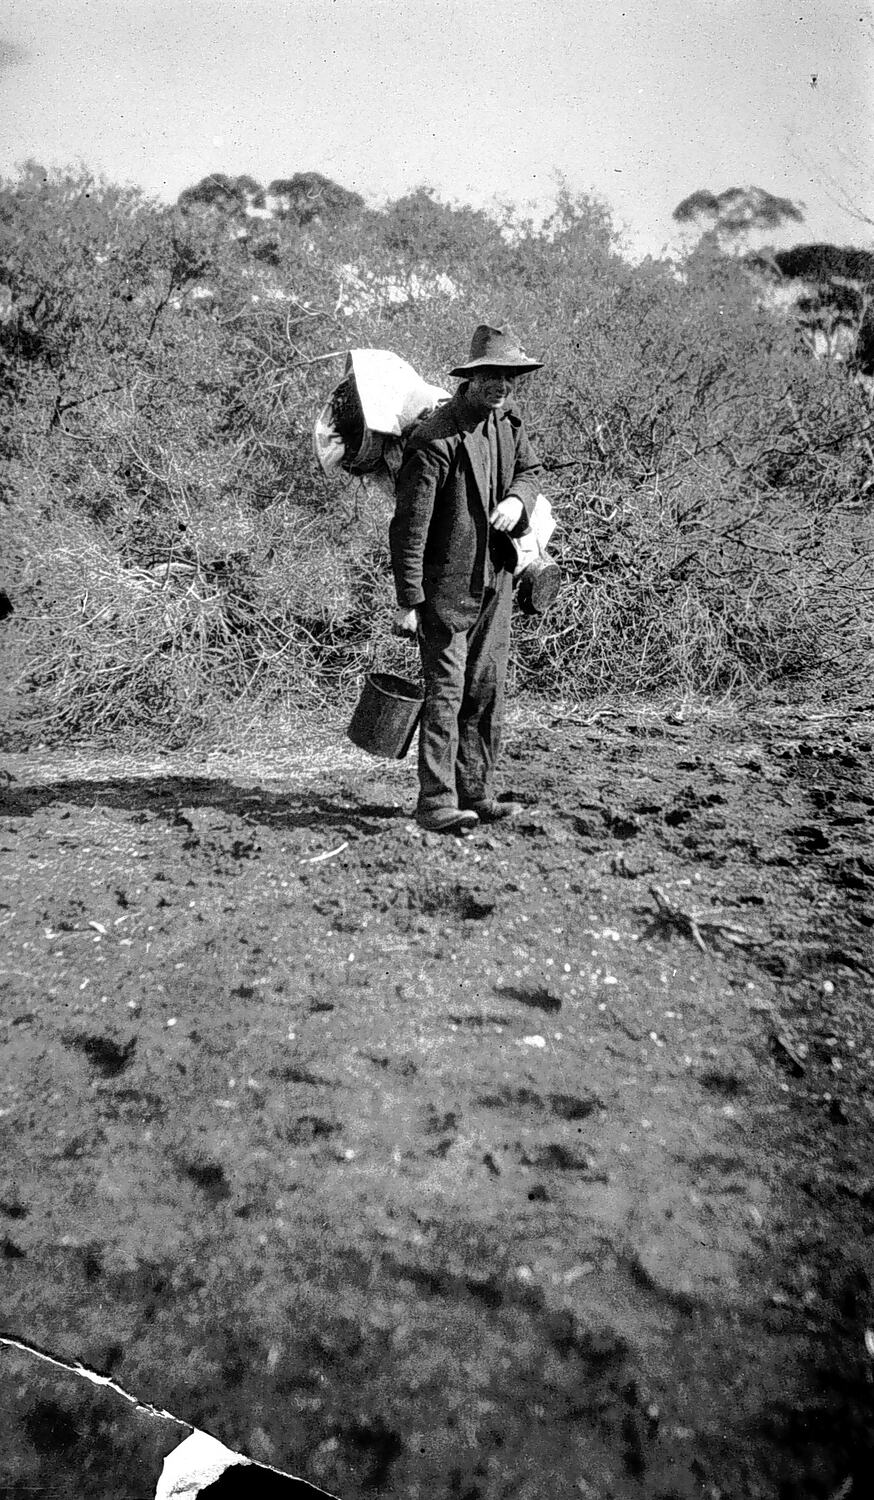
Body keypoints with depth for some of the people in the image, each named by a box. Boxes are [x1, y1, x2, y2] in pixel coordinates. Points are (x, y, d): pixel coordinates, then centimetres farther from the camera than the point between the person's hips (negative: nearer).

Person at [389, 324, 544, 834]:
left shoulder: (508, 417, 6)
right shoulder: (435, 440, -18)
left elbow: (530, 468, 22)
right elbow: (409, 525, -18)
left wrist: (518, 499, -3)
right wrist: (409, 600, -19)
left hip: (495, 581, 8)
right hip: (446, 585, -8)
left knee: (487, 691, 11)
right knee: (446, 692, -9)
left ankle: (476, 793, 21)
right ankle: (437, 802, -5)